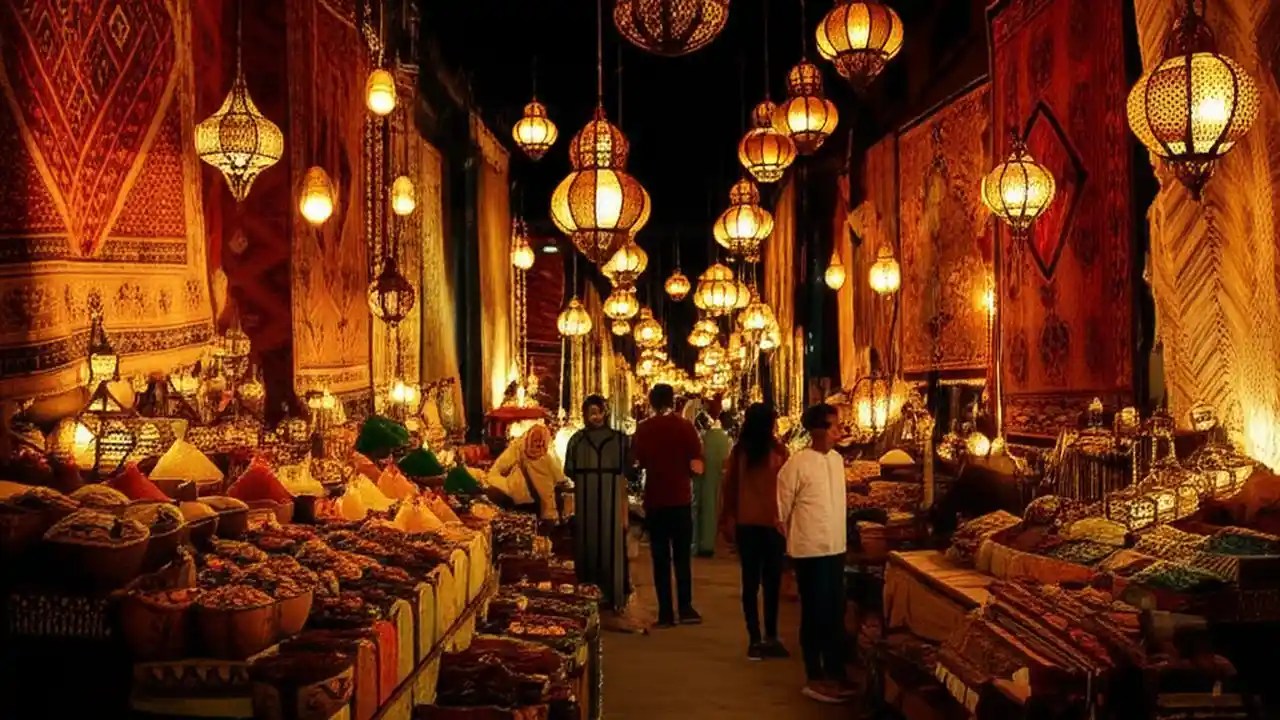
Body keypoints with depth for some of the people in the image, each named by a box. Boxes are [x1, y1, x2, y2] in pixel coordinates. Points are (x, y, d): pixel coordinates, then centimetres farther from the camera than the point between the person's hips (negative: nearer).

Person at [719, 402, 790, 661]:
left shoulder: (739, 452, -2)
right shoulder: (778, 451, -11)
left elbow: (729, 487, 2)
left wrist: (727, 521, 10)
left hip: (745, 524, 3)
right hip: (772, 523, -3)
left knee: (750, 582, 6)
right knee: (771, 582, 7)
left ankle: (755, 640, 7)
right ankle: (770, 637, 11)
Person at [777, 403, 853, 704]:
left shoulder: (837, 459, 6)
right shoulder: (797, 463, -15)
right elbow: (782, 505, -7)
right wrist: (794, 538, 3)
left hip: (836, 547, 6)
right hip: (810, 550, -6)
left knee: (836, 612, 13)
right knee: (815, 614, 3)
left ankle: (836, 672, 26)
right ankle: (815, 678, 14)